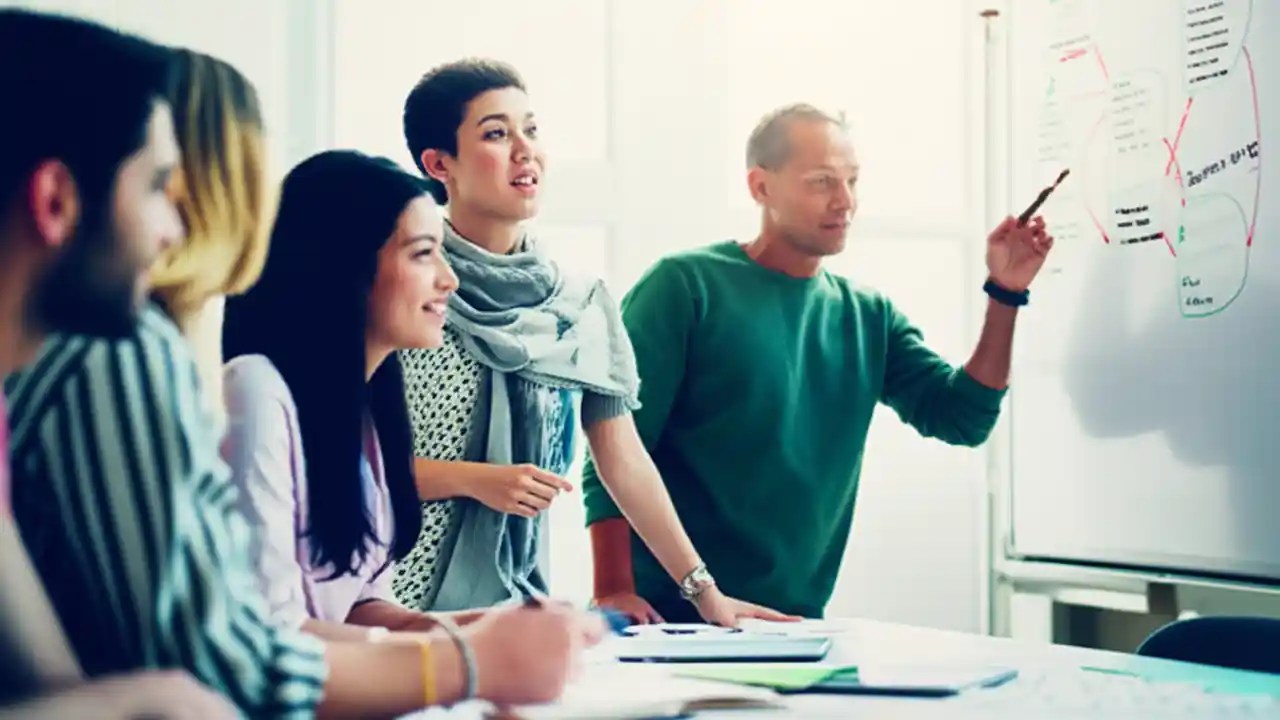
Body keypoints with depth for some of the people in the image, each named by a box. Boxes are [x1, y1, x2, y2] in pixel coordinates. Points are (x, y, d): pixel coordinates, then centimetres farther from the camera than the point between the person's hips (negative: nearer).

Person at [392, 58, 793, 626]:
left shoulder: (581, 305, 5)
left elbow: (625, 461, 7)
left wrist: (704, 590, 4)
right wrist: (474, 480, -17)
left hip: (516, 600, 4)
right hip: (397, 605, -4)